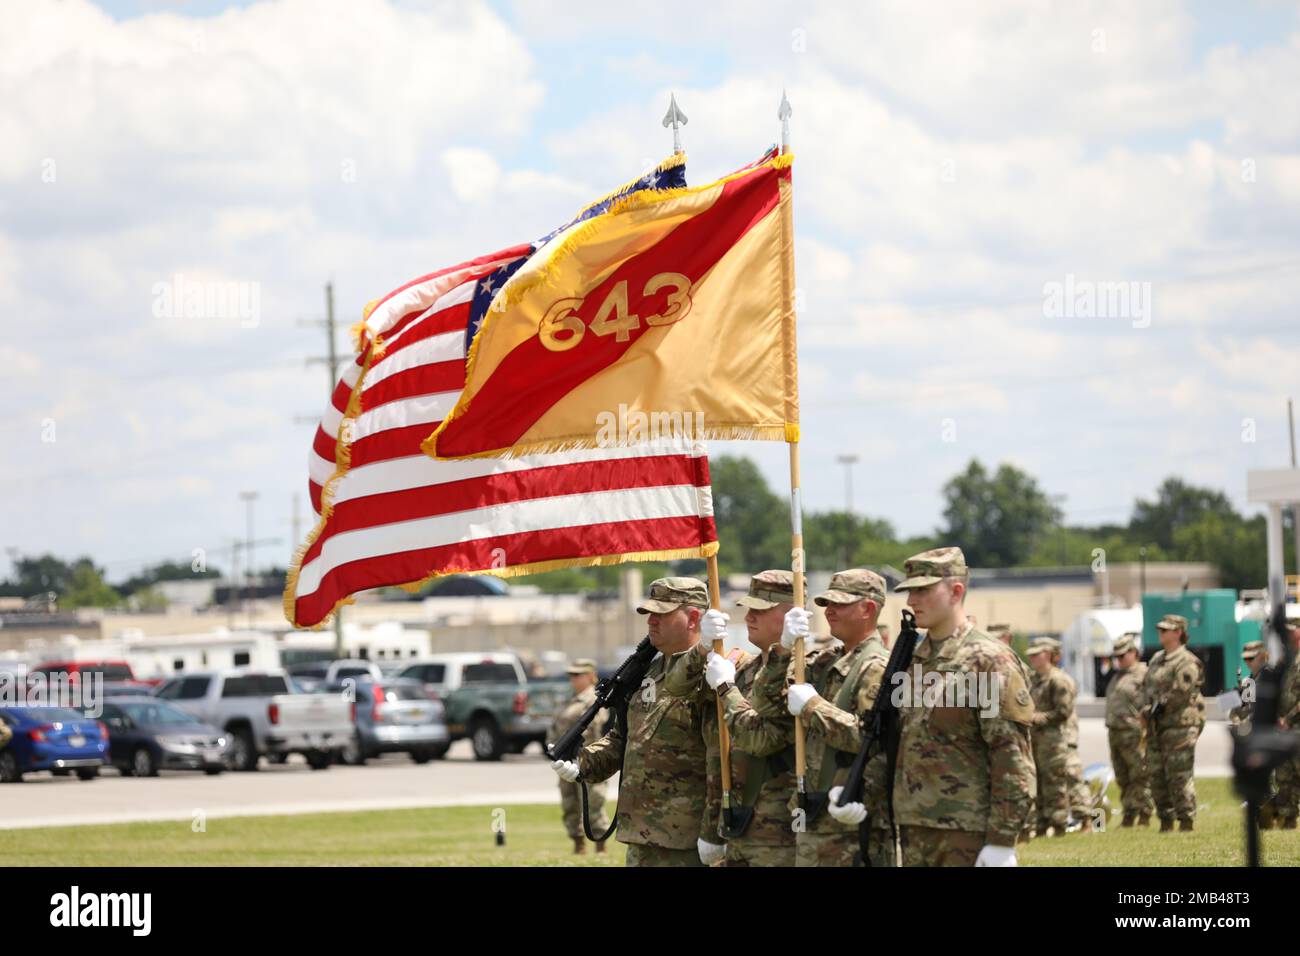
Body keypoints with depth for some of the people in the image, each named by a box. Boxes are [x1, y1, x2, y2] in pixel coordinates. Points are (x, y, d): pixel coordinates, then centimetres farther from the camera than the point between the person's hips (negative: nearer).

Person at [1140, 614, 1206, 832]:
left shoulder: (1186, 662, -9)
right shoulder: (1156, 659, 18)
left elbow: (1180, 693, -17)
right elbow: (1146, 686, 20)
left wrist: (1159, 707, -12)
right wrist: (1147, 709, 3)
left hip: (1179, 726, -9)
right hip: (1157, 728, 9)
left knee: (1179, 776, -10)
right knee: (1157, 776, 9)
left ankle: (1186, 821, -6)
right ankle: (1165, 821, 16)